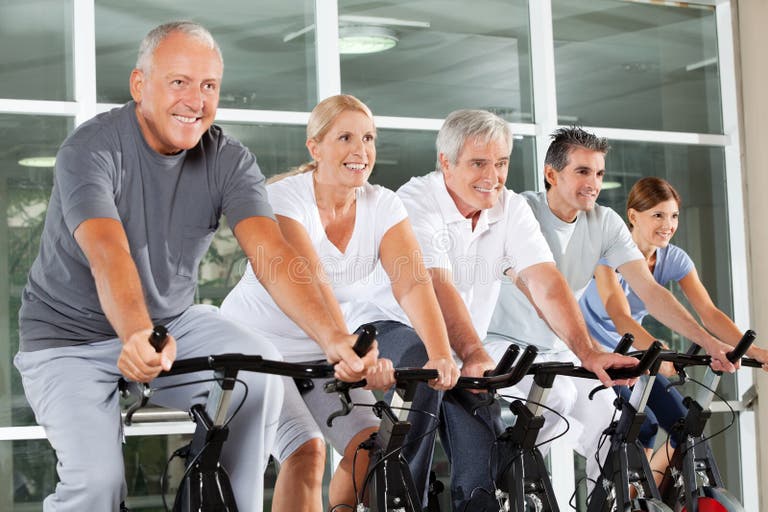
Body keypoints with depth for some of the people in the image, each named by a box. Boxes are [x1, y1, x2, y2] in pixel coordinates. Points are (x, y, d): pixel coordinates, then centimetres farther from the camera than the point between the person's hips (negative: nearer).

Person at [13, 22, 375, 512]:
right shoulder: (92, 149, -21)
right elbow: (109, 256, -38)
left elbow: (273, 255, -25)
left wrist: (333, 337, -43)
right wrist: (138, 336, -59)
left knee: (261, 369, -25)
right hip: (70, 335, -4)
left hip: (173, 321, 4)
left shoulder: (230, 161, -10)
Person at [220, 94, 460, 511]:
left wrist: (440, 355, -38)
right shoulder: (284, 198, -21)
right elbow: (311, 283, -37)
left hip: (324, 354, 5)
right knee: (307, 451, -24)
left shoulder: (382, 206, -7)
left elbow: (413, 284, -22)